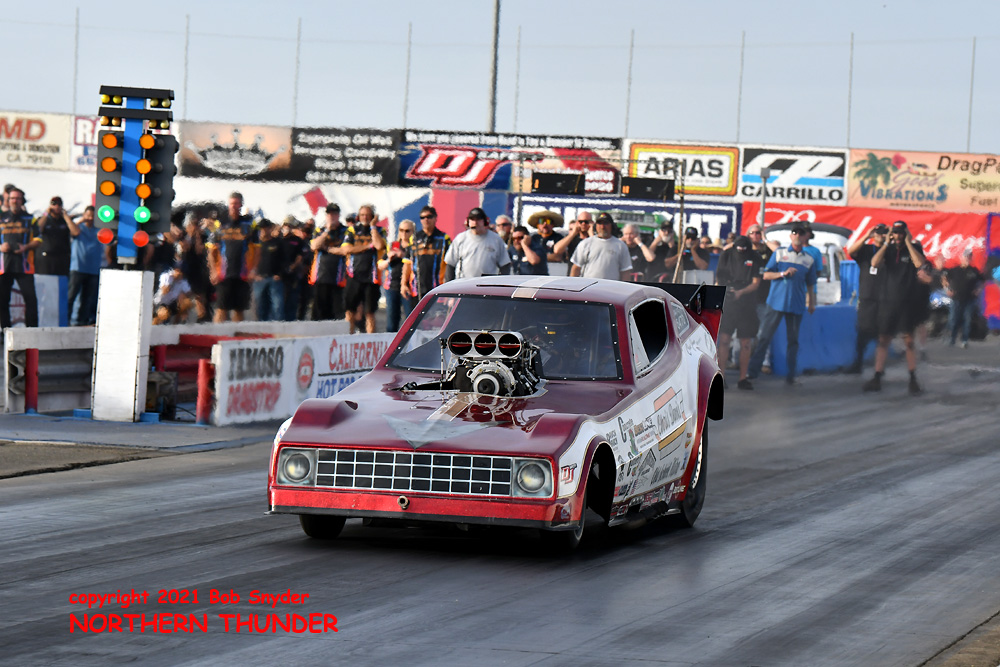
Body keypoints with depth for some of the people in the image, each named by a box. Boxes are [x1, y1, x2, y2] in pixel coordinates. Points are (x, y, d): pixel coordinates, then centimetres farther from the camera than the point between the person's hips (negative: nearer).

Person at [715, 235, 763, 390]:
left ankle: (743, 378, 9)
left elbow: (756, 283, -3)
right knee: (724, 339, -8)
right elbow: (719, 279, 12)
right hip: (727, 302, 0)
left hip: (747, 305, 0)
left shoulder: (754, 259, -1)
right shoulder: (726, 255, 3)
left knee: (746, 343, 2)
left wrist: (741, 292, -17)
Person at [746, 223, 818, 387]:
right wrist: (783, 273, -12)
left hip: (797, 304, 2)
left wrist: (811, 303, 14)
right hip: (776, 301, -2)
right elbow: (766, 275, 2)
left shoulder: (809, 260, 11)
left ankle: (790, 375, 12)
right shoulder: (779, 253, 6)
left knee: (793, 340, 5)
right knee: (764, 337, -5)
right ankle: (752, 371, -3)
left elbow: (810, 284, 19)